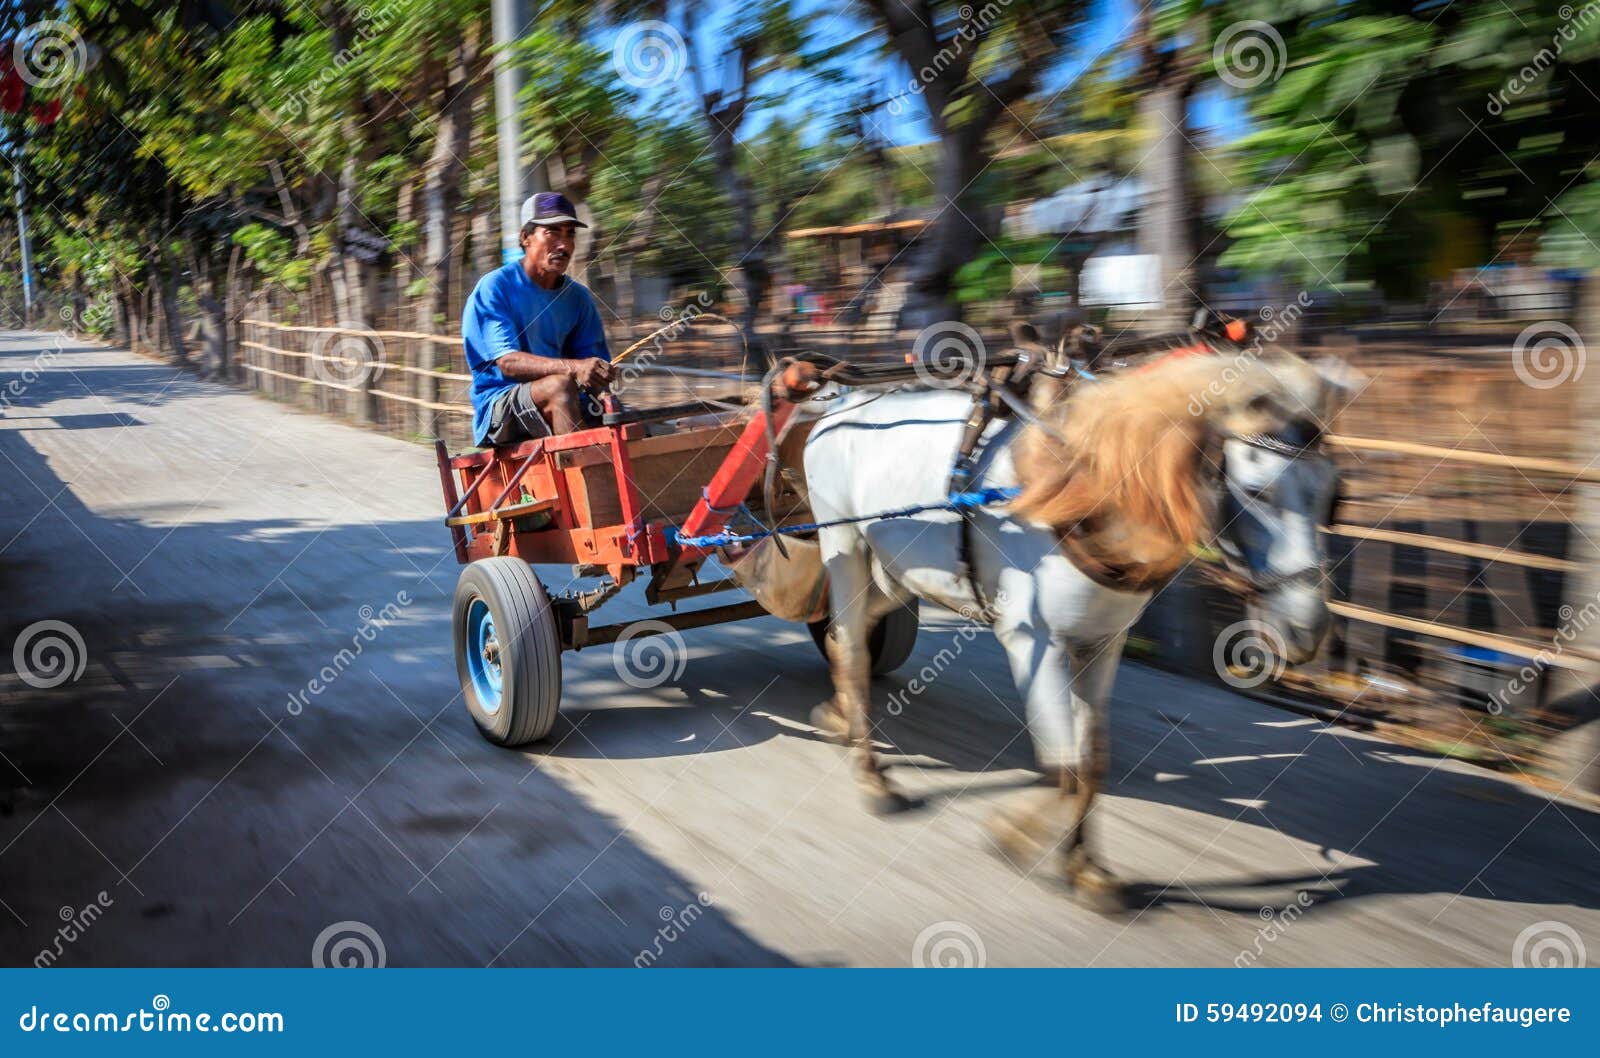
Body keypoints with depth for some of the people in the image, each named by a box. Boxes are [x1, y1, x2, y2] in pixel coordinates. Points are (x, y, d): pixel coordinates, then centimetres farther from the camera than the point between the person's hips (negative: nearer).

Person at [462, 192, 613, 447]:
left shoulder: (579, 297, 12)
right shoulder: (495, 287, -4)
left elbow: (595, 363, 7)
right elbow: (508, 362, -17)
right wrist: (573, 368, -33)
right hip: (498, 408, -5)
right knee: (560, 384, -34)